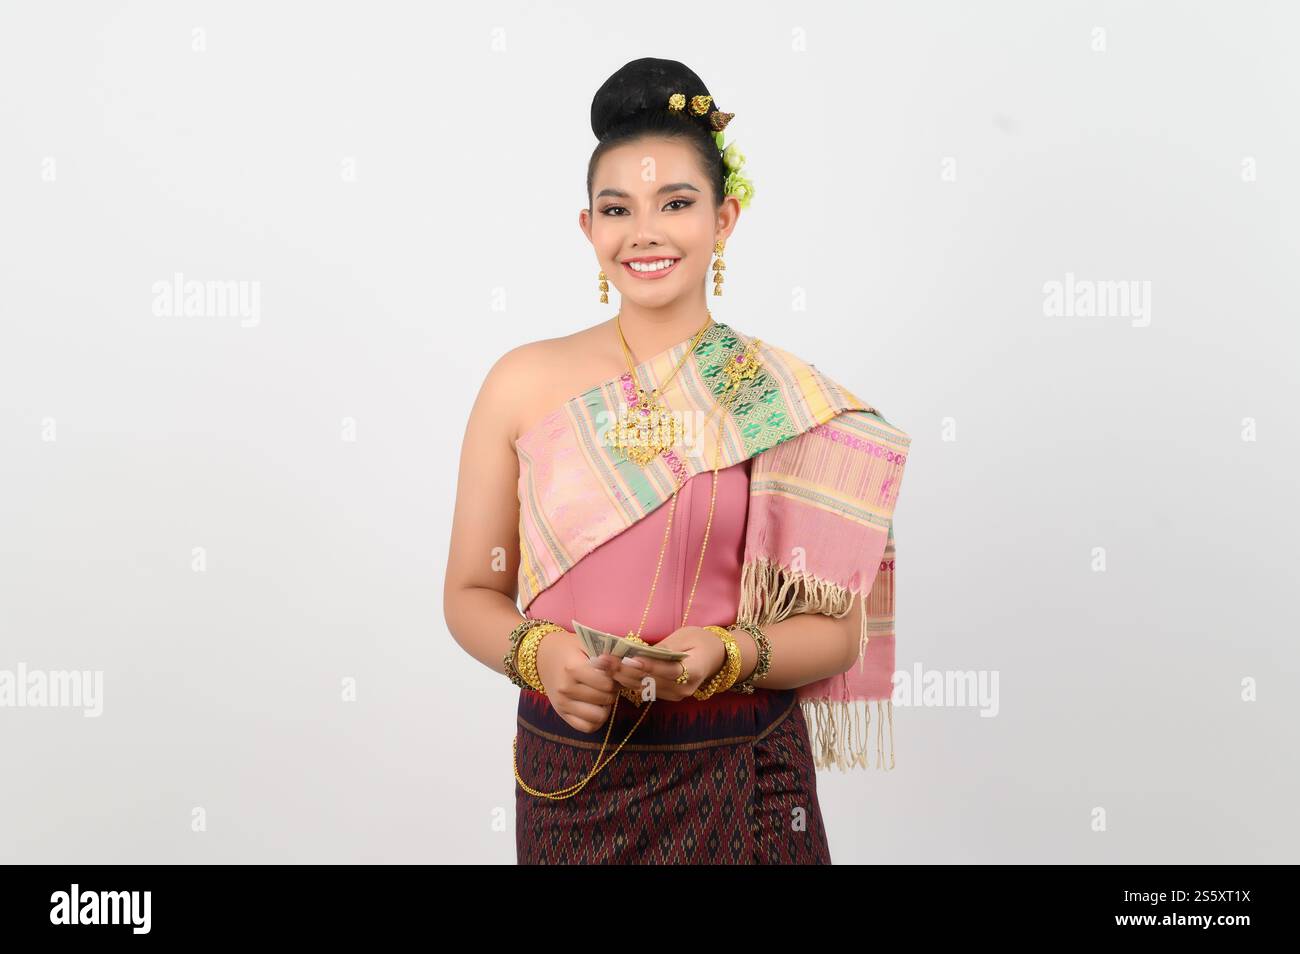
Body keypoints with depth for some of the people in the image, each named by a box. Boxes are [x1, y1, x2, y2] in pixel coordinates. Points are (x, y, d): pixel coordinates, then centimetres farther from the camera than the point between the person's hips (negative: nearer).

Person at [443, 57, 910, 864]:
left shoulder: (794, 403, -5)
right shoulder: (524, 384, -2)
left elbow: (835, 628, -3)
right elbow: (472, 594, 3)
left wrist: (724, 655, -20)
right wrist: (537, 651, -17)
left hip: (739, 787, -1)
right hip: (570, 780, 1)